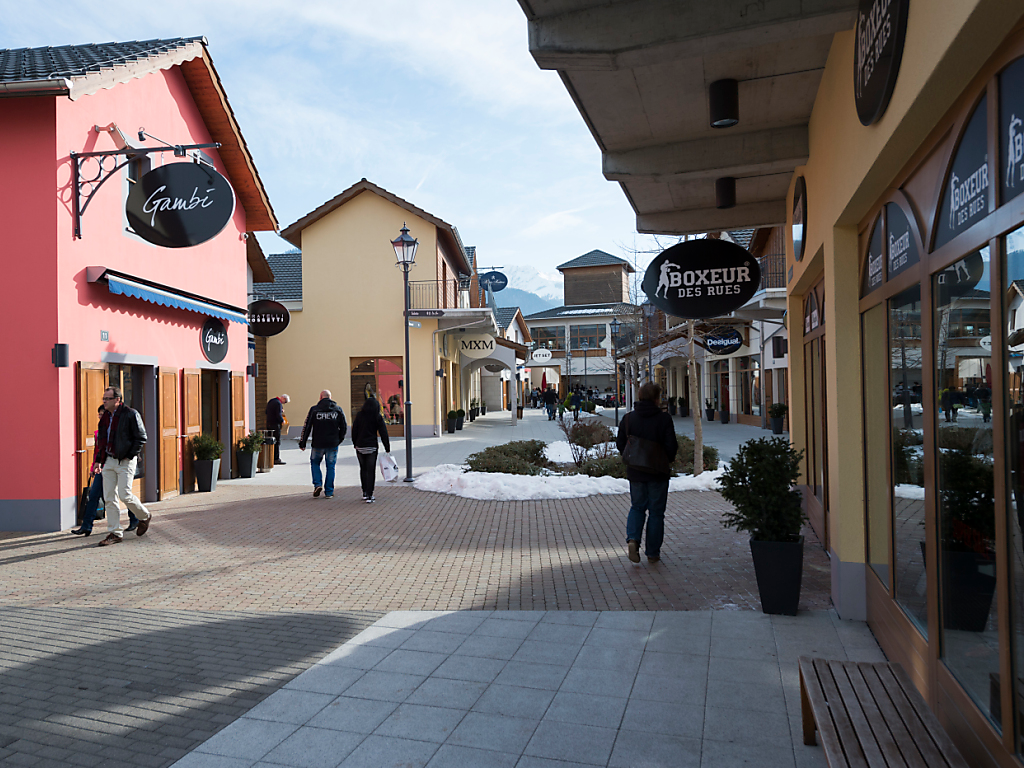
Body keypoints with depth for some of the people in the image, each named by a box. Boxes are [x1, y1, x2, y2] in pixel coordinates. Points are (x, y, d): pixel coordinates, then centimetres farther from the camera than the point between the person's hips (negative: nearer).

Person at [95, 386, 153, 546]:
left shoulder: (131, 414, -9)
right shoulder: (106, 417, 12)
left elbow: (141, 437, -9)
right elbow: (102, 440, 21)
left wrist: (130, 456, -12)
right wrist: (98, 460, 14)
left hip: (125, 461, -7)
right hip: (109, 461, 7)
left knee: (125, 495, -9)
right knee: (109, 498, 3)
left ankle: (144, 517, 18)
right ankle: (114, 533, 10)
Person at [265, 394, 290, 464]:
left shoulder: (271, 401, 13)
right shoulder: (278, 403, -16)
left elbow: (267, 412, 20)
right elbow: (278, 415, -24)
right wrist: (282, 420, -4)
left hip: (269, 424, 9)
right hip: (275, 425, -9)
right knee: (277, 442, -3)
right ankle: (276, 459, -1)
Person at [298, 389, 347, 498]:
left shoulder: (314, 409, -3)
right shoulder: (338, 409, 3)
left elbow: (307, 427, -2)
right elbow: (344, 427, 5)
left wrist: (302, 443, 5)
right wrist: (339, 439, 19)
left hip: (318, 444, -1)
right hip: (333, 444, 1)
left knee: (314, 463, 20)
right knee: (330, 466, 9)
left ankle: (318, 484, 2)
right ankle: (329, 491, 11)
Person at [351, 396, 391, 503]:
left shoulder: (359, 415, 2)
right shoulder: (377, 417, -5)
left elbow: (354, 431, 7)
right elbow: (383, 433, -5)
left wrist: (355, 444, 18)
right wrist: (387, 448, 0)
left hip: (360, 447, 3)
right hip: (372, 447, -3)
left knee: (363, 469, 17)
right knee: (371, 471, 0)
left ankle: (365, 493, 21)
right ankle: (369, 496, -3)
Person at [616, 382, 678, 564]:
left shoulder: (628, 418, -1)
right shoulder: (664, 419, -11)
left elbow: (620, 443, 2)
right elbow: (671, 446, -12)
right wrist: (667, 460, 8)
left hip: (635, 472, 3)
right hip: (658, 473, -3)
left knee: (637, 507, 18)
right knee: (656, 512, 9)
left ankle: (632, 539, -5)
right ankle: (653, 552, 14)